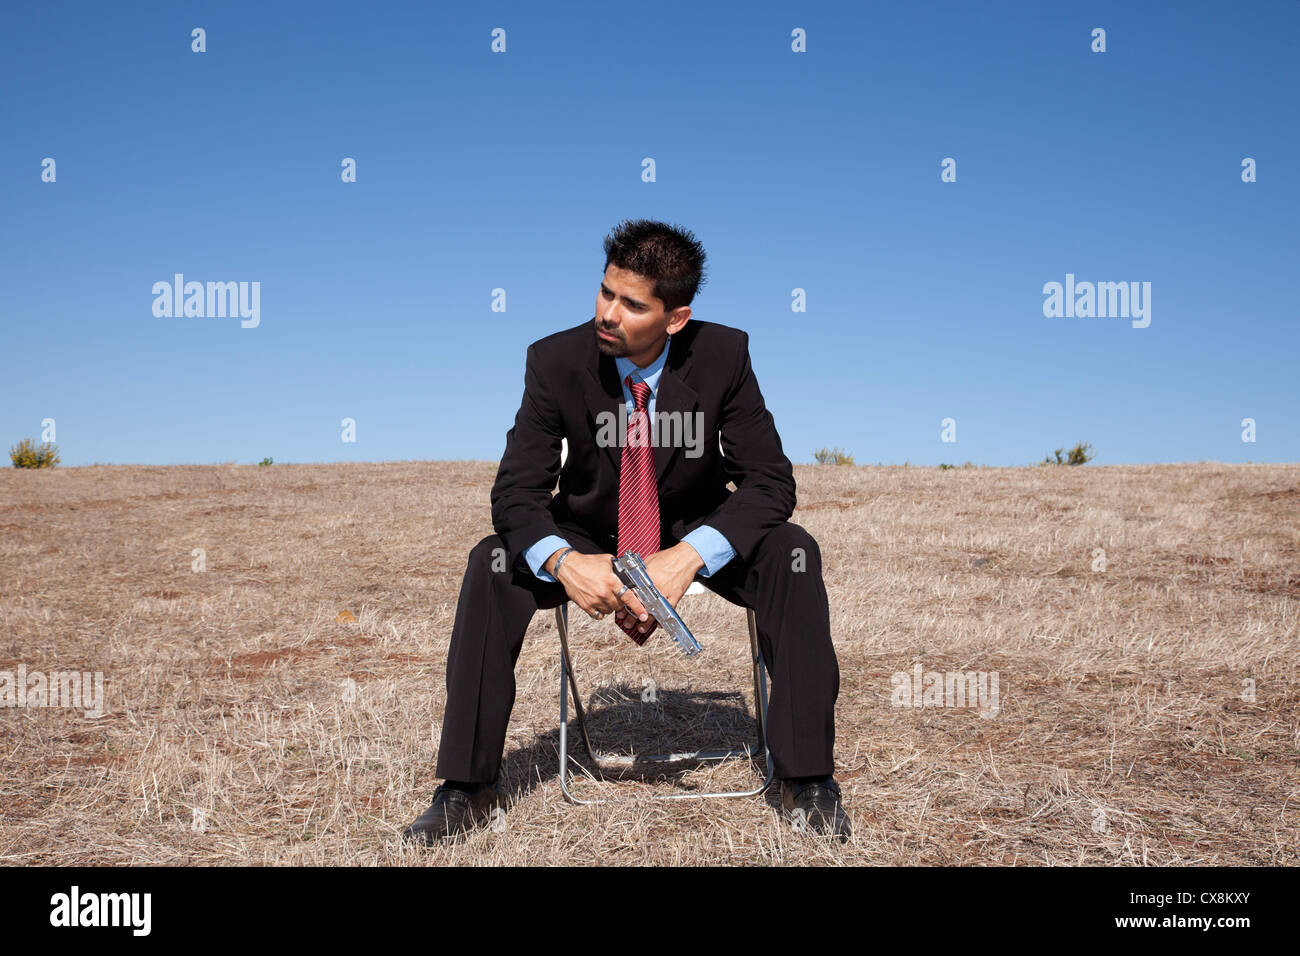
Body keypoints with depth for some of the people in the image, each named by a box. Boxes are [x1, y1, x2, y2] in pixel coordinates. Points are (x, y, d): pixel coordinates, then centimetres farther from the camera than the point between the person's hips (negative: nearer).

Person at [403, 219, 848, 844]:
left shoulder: (724, 355, -18)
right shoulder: (556, 359, -17)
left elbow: (770, 482, -20)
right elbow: (515, 491, -16)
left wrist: (688, 557, -36)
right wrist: (563, 561, -39)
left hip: (696, 533, 0)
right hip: (589, 534, 1)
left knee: (792, 554, -28)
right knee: (493, 563, -26)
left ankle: (805, 779, -19)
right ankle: (468, 789, -17)